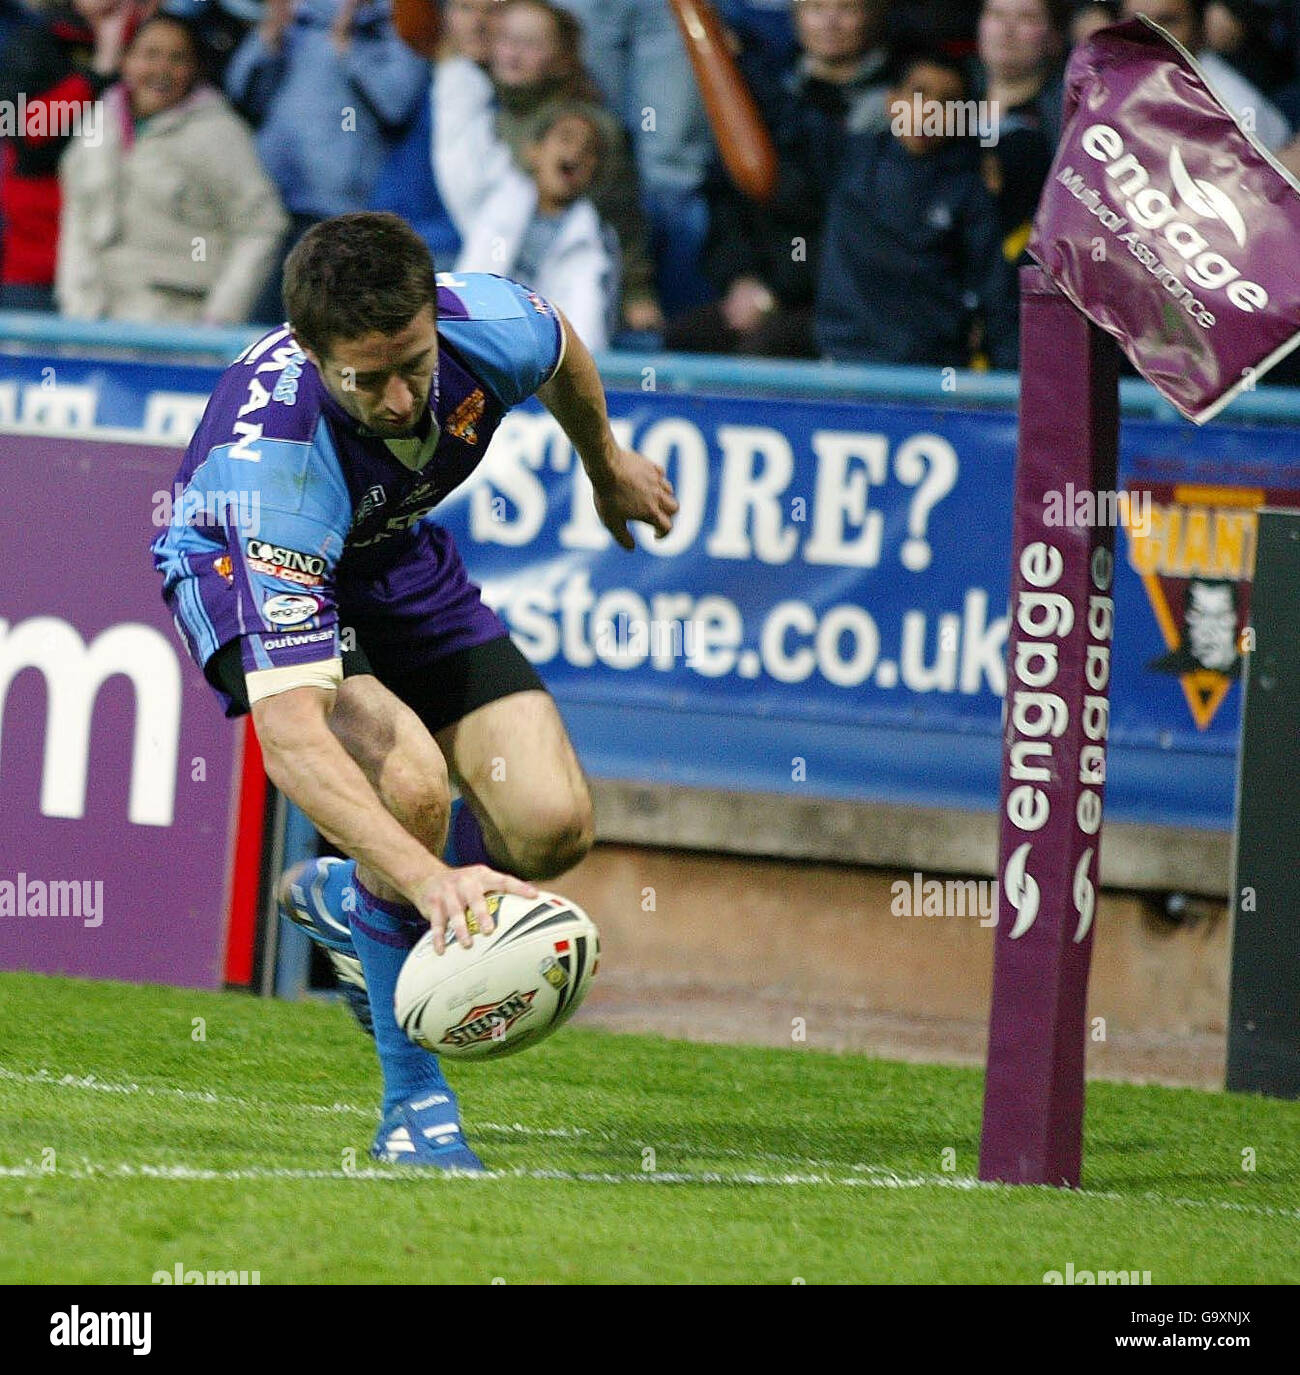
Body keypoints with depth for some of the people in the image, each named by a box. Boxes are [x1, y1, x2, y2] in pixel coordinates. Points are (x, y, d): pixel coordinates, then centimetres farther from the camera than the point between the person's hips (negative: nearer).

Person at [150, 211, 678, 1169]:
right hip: (242, 565, -5)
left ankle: (349, 903, 23)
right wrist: (428, 874, -60)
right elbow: (290, 732, -48)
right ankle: (414, 1100, -15)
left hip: (393, 552, 5)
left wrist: (607, 462, 19)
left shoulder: (490, 326, -30)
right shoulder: (275, 458, -43)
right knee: (408, 778, -32)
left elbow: (560, 349, 0)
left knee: (552, 824, -9)